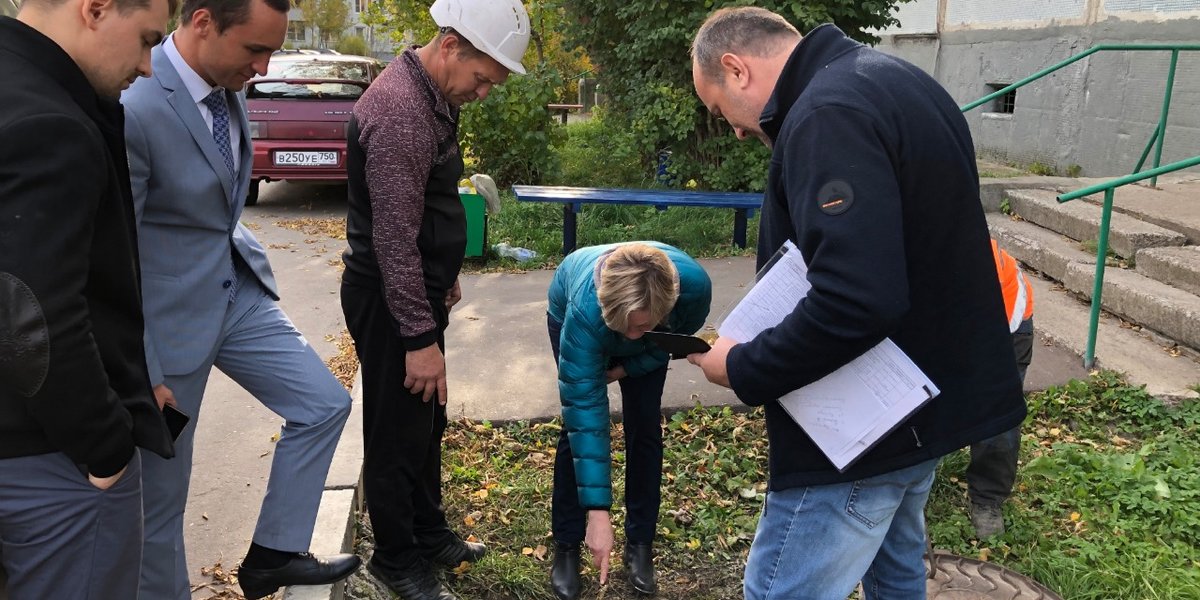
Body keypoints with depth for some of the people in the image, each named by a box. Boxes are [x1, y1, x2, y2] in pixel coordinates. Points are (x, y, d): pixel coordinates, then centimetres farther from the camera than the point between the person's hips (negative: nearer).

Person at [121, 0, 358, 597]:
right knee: (160, 490, 8)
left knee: (325, 404, 9)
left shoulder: (226, 86, -1)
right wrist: (144, 375, -18)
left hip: (238, 291, 8)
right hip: (171, 315, -8)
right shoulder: (134, 108, -26)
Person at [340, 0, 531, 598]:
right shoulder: (400, 111, -25)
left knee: (427, 421, 20)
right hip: (388, 299, -10)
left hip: (418, 288, 10)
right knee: (398, 432, 5)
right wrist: (421, 337, -24)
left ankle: (429, 534, 36)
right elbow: (393, 239, -26)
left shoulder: (433, 96, 7)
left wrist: (445, 275, 23)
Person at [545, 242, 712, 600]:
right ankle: (566, 547, 6)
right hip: (568, 315, -2)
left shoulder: (694, 285, -40)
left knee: (645, 426, -4)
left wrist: (629, 368, -15)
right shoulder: (584, 311, -46)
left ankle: (640, 542, 12)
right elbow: (585, 411, -44)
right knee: (577, 425, -11)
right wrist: (598, 512, -43)